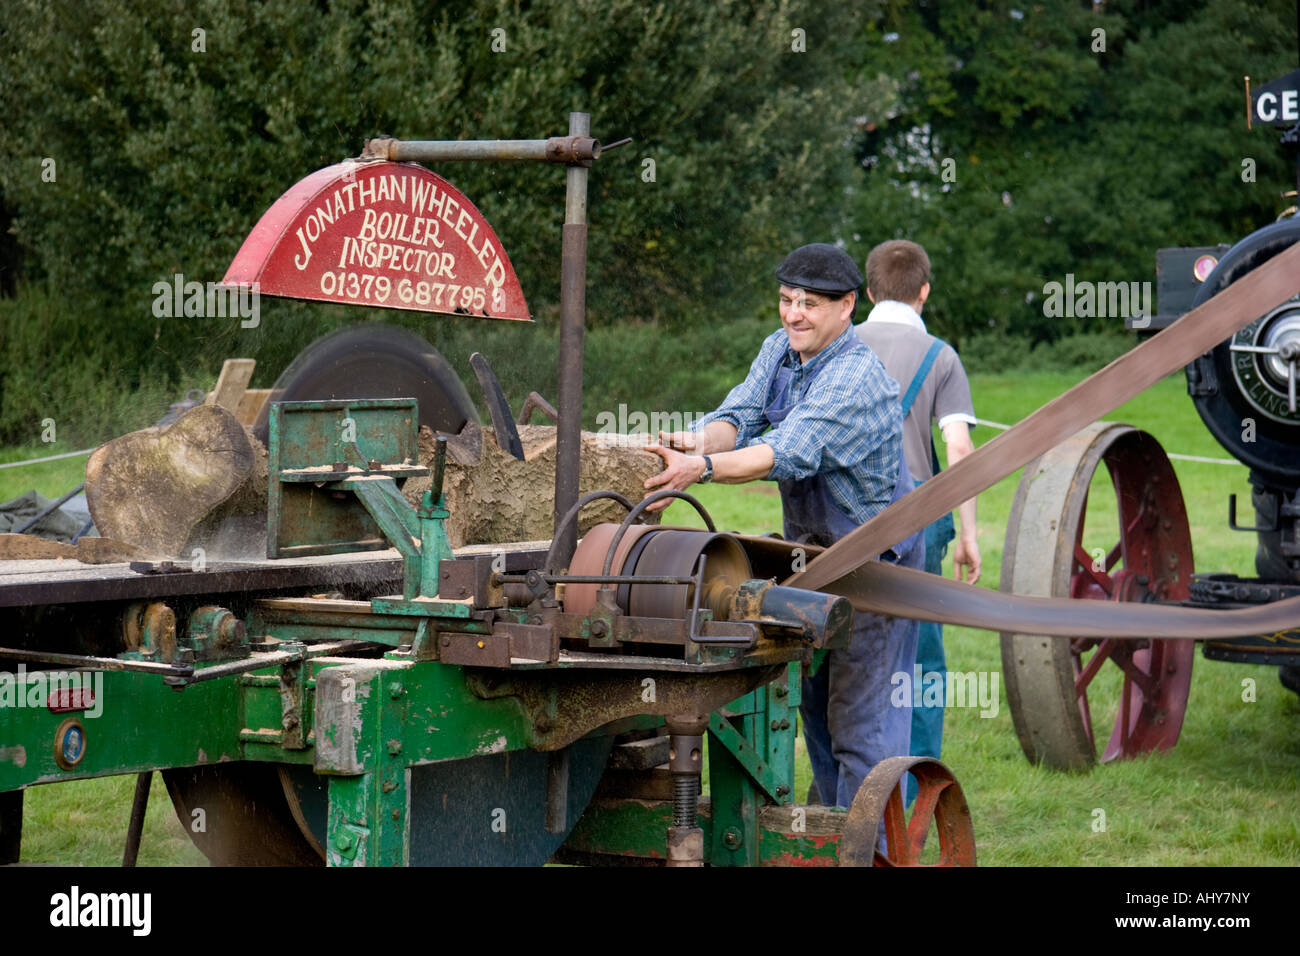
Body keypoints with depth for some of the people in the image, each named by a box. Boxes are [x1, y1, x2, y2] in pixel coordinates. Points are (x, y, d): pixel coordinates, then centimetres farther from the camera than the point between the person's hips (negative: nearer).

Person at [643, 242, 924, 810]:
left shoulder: (855, 378, -24)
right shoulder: (780, 349, 4)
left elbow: (791, 453, -36)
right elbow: (741, 414, -5)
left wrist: (702, 469, -49)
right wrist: (701, 439, -28)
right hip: (810, 551, 9)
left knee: (861, 720, -7)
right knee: (815, 705, 16)